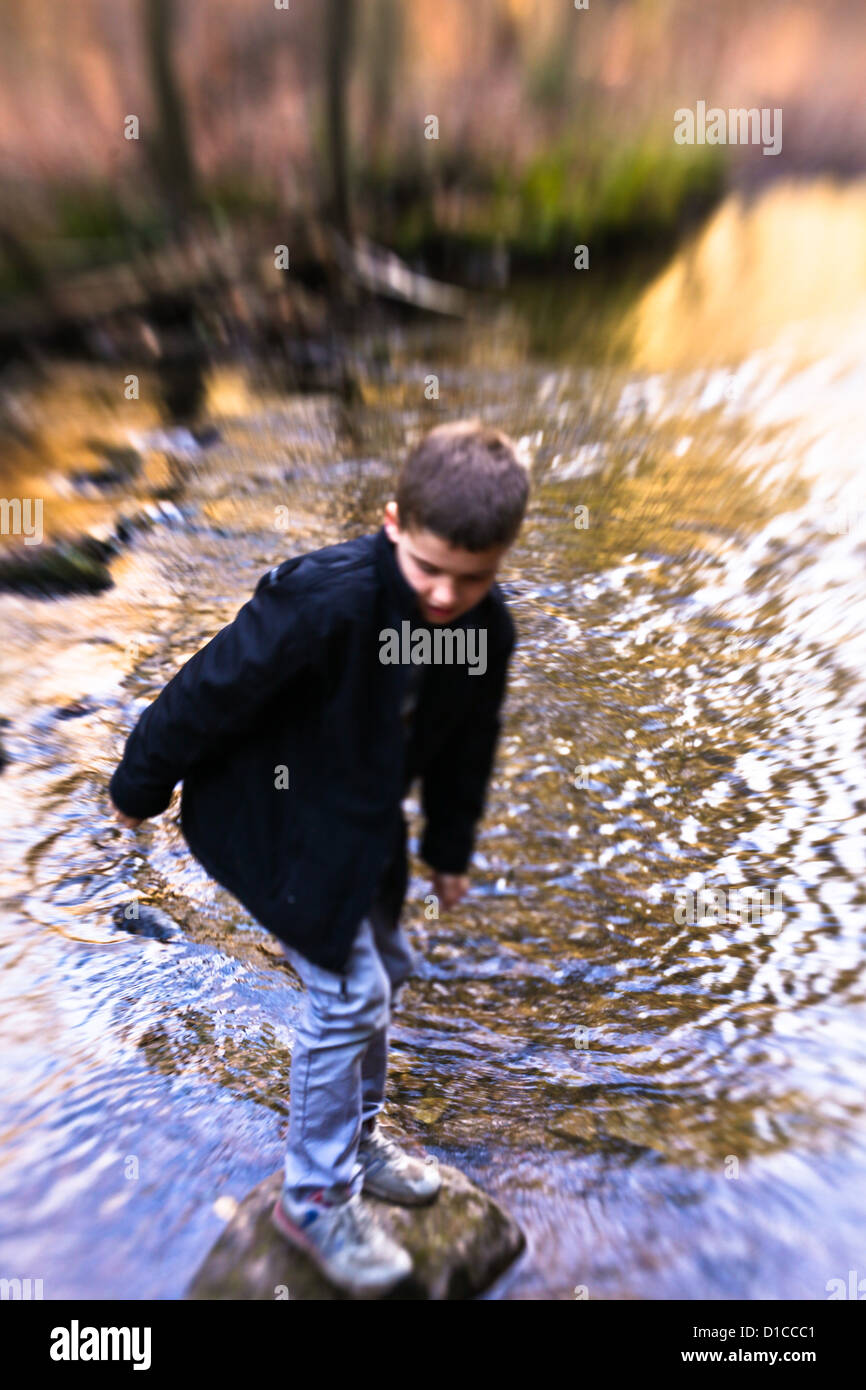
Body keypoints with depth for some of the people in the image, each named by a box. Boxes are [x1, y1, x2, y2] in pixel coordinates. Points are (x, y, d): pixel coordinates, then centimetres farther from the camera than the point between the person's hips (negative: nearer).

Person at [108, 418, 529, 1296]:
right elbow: (211, 691, -22)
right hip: (273, 822, -7)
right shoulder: (324, 599, -33)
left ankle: (356, 1134, 46)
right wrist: (141, 785, -8)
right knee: (348, 994, -3)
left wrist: (450, 848, 15)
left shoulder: (490, 629, -11)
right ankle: (315, 1199, 24)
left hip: (363, 828, 7)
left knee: (386, 969, 18)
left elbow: (464, 746, 4)